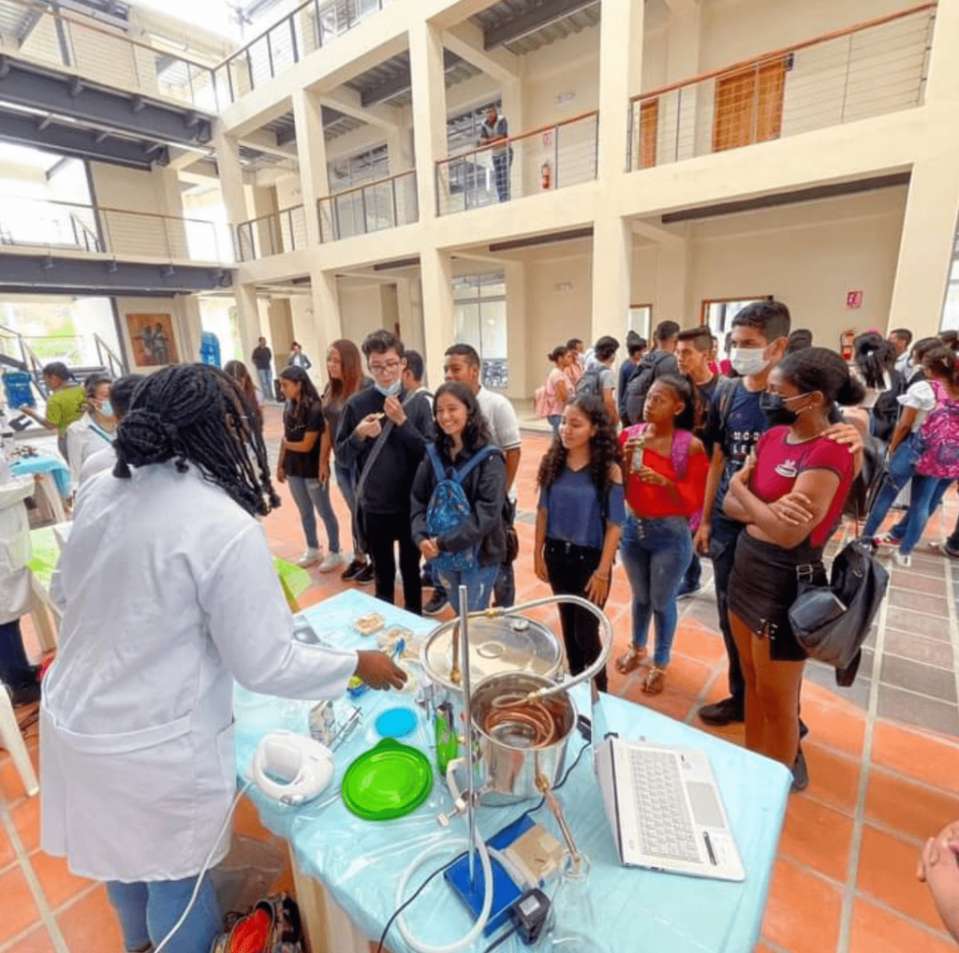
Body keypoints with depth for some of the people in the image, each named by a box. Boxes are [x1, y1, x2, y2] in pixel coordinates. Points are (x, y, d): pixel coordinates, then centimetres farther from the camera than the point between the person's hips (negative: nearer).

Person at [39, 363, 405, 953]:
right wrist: (357, 664, -9)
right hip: (153, 747, -7)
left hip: (72, 718, 8)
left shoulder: (100, 494, -5)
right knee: (175, 877, 20)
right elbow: (264, 664, -23)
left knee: (124, 852, 32)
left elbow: (67, 595, 11)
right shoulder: (225, 527, -28)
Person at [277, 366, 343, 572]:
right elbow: (285, 438, 9)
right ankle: (312, 550, 32)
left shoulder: (315, 409, -19)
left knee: (324, 512, 7)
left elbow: (306, 445, -18)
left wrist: (286, 444, -1)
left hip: (313, 470, -6)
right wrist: (280, 465, 10)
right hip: (293, 469, 7)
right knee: (305, 512, 17)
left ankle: (335, 553, 19)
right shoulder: (289, 407, 2)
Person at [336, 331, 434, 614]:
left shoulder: (418, 402, -5)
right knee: (382, 572, 18)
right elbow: (342, 456, 0)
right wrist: (359, 435, -19)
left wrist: (402, 421, -19)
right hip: (373, 506, 1)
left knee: (411, 568, 17)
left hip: (412, 504, 0)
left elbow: (431, 453, -9)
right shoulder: (356, 404, -4)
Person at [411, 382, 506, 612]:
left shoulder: (489, 458, -14)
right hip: (442, 554, 5)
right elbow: (418, 500, 2)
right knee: (458, 615, 23)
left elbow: (487, 512, -20)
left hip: (478, 555, -4)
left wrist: (444, 542, -21)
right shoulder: (433, 454, 1)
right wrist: (421, 537, -15)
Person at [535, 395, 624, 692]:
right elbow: (543, 511, 3)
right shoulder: (553, 461, -5)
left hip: (589, 557, -4)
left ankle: (599, 691, 32)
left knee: (586, 631, 5)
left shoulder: (609, 470, -16)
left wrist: (603, 572, -13)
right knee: (567, 623, 20)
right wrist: (538, 553, 5)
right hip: (556, 554, 4)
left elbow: (614, 526, -13)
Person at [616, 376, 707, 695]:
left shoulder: (691, 446, -15)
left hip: (670, 535, -3)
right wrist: (626, 459, -21)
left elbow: (694, 502, -14)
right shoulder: (630, 435, -5)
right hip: (633, 527, 4)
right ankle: (637, 648, 48)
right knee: (640, 596, 23)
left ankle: (660, 663, 37)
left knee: (662, 602, 13)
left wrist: (663, 481, -29)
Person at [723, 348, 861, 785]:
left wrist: (742, 490, -13)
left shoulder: (829, 453, -20)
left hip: (787, 581, -8)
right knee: (752, 681, 24)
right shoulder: (772, 436, 3)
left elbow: (789, 533, -27)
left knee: (777, 698, 13)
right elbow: (730, 505, 0)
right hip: (746, 564, 8)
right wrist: (769, 508, -21)